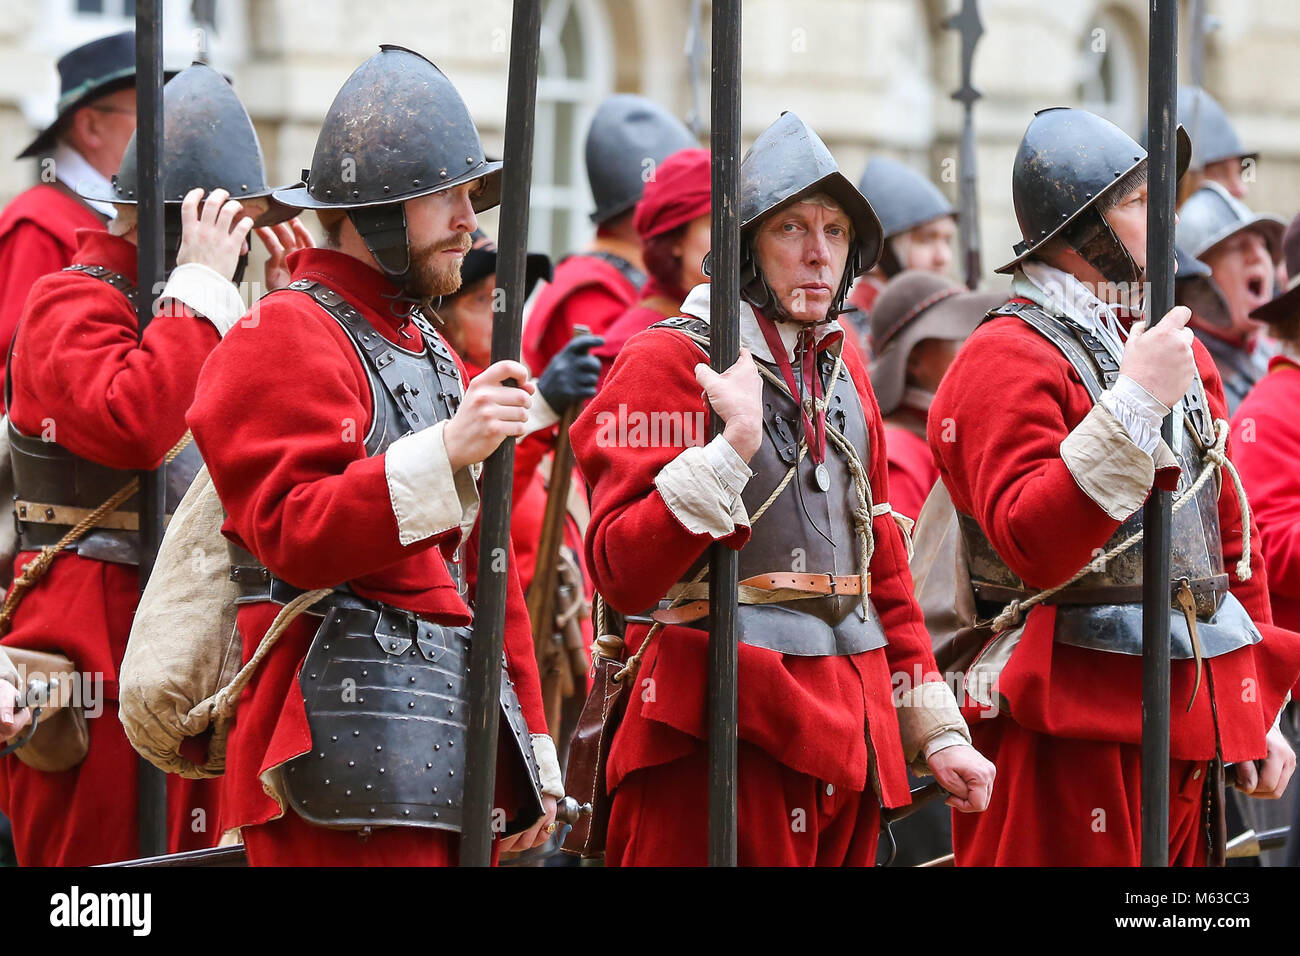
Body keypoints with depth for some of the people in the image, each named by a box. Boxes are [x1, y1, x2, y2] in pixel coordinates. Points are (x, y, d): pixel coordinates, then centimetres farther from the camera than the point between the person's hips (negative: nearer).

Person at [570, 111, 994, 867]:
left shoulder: (844, 378, 17)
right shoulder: (668, 362, -6)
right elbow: (621, 575, -16)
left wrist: (938, 733, 16)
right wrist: (735, 445, -26)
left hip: (848, 740, 7)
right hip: (724, 745, -7)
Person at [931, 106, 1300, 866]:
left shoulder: (1182, 351, 17)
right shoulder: (1007, 357, -9)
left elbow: (1232, 535, 21)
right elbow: (1032, 545, -22)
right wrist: (1135, 401, -25)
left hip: (1194, 718, 8)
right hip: (1071, 732, -8)